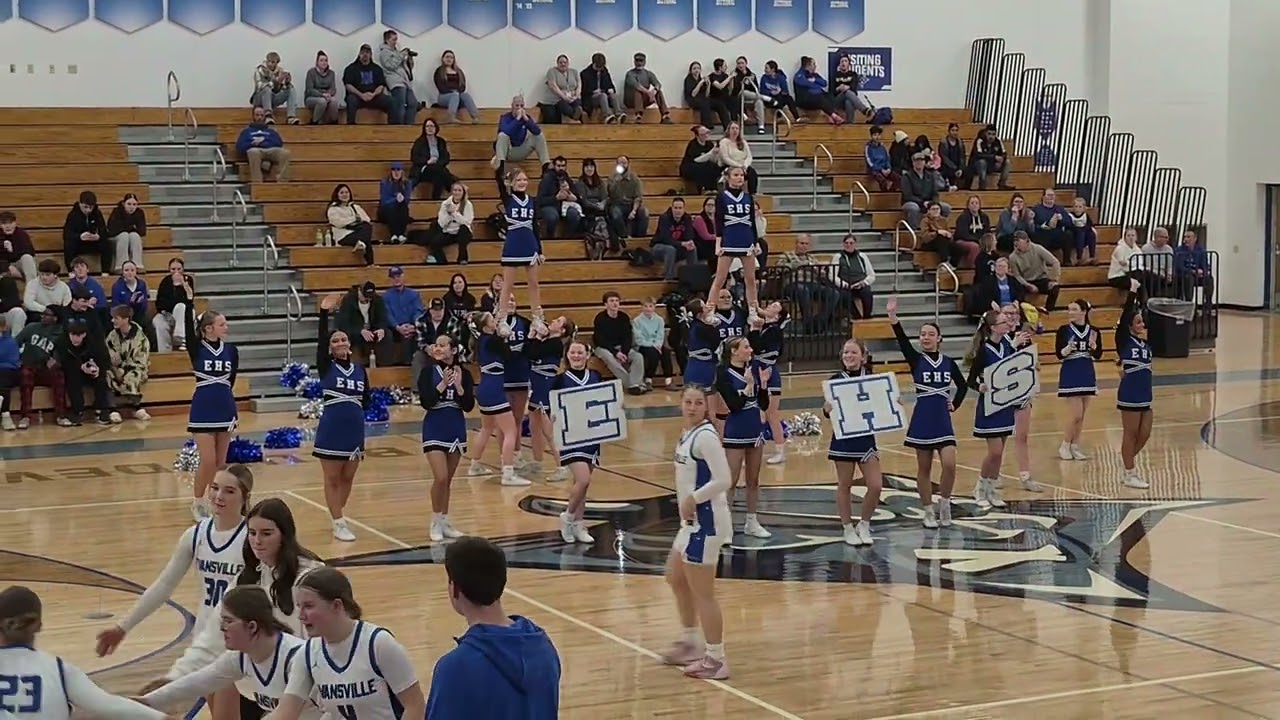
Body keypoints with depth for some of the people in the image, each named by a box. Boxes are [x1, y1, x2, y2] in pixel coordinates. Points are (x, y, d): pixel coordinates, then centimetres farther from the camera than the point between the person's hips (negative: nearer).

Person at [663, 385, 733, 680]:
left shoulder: (705, 436, -19)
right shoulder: (688, 434, 8)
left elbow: (724, 480, -26)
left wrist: (694, 499, -18)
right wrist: (686, 501, 7)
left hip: (706, 522, -10)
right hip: (692, 521, 10)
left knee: (702, 593, -3)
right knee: (676, 578, 24)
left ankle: (716, 660, 7)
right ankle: (690, 643, 39)